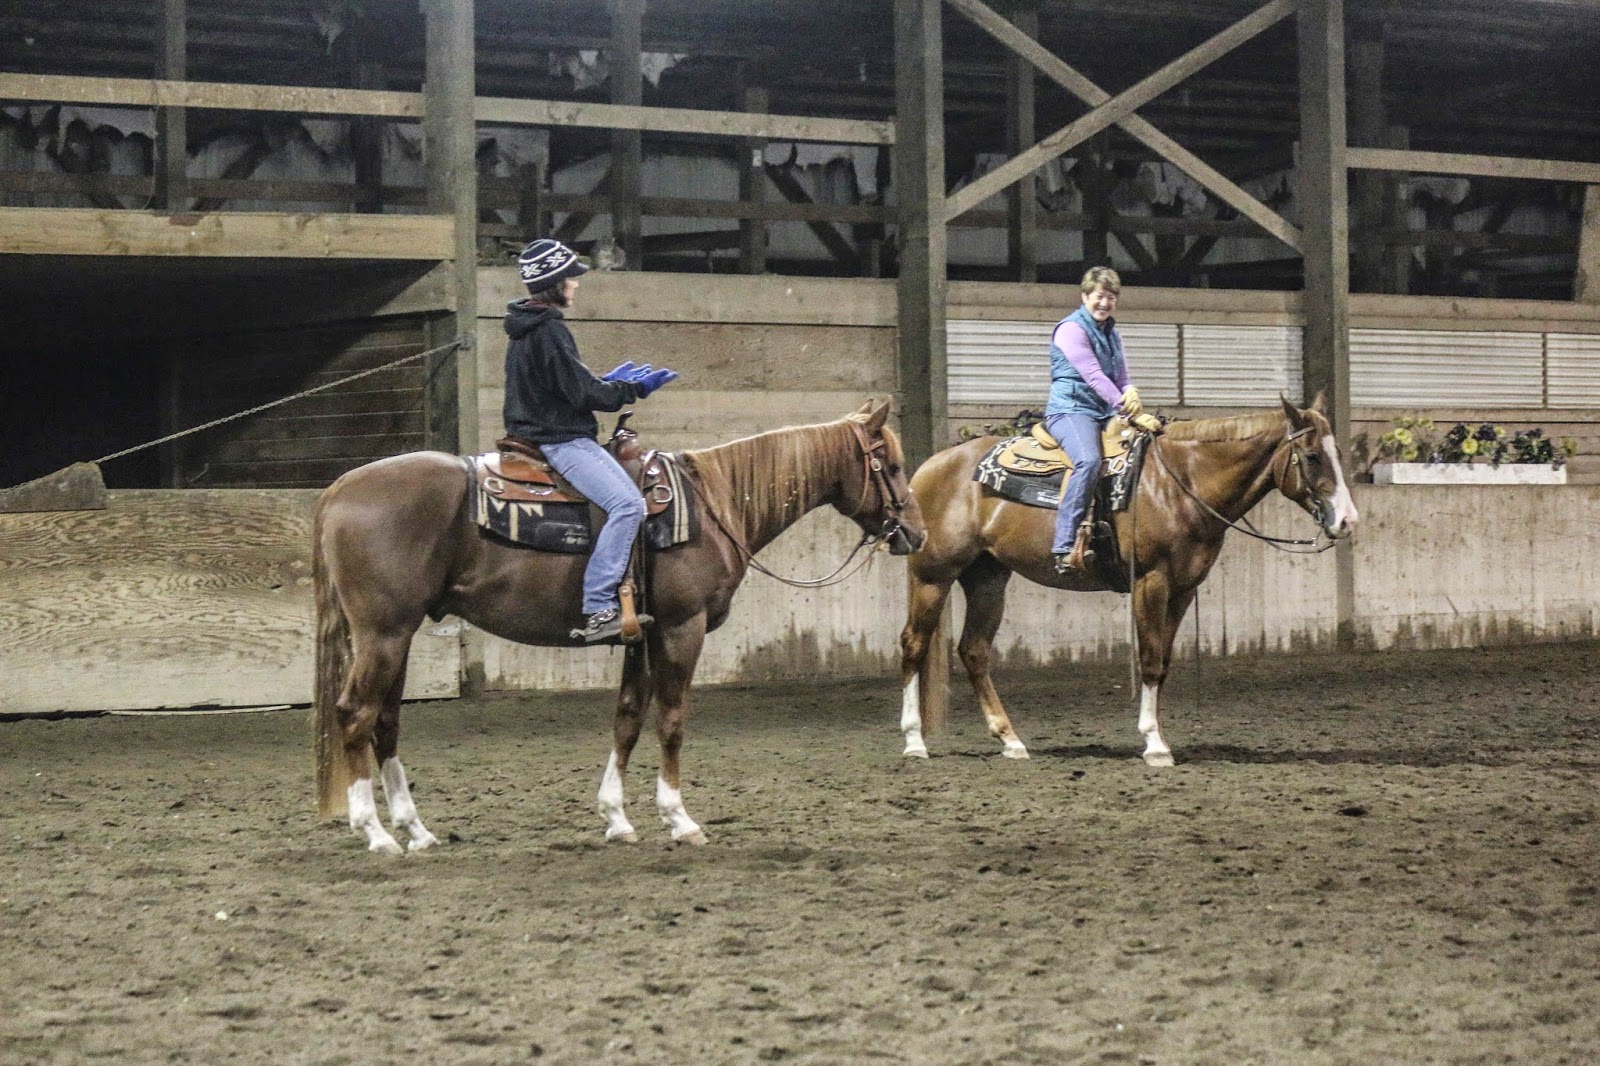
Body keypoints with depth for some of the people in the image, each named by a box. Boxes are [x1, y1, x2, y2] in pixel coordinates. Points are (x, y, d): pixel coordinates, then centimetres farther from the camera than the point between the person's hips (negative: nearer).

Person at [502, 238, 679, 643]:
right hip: (559, 440, -11)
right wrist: (635, 389, -6)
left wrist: (610, 382, 18)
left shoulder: (528, 328, 15)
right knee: (628, 503, -25)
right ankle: (597, 608, -30)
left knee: (627, 499, 22)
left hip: (540, 434, 11)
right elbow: (585, 395, -17)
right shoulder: (549, 331, -16)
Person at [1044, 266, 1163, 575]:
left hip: (1106, 412, 9)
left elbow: (1121, 381, 21)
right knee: (1088, 460, -36)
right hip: (1071, 409, -9)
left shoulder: (1112, 334, 20)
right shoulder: (1071, 329, -6)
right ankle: (1066, 546, -40)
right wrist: (1132, 413, -22)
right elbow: (1094, 376, -16)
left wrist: (1131, 395, -6)